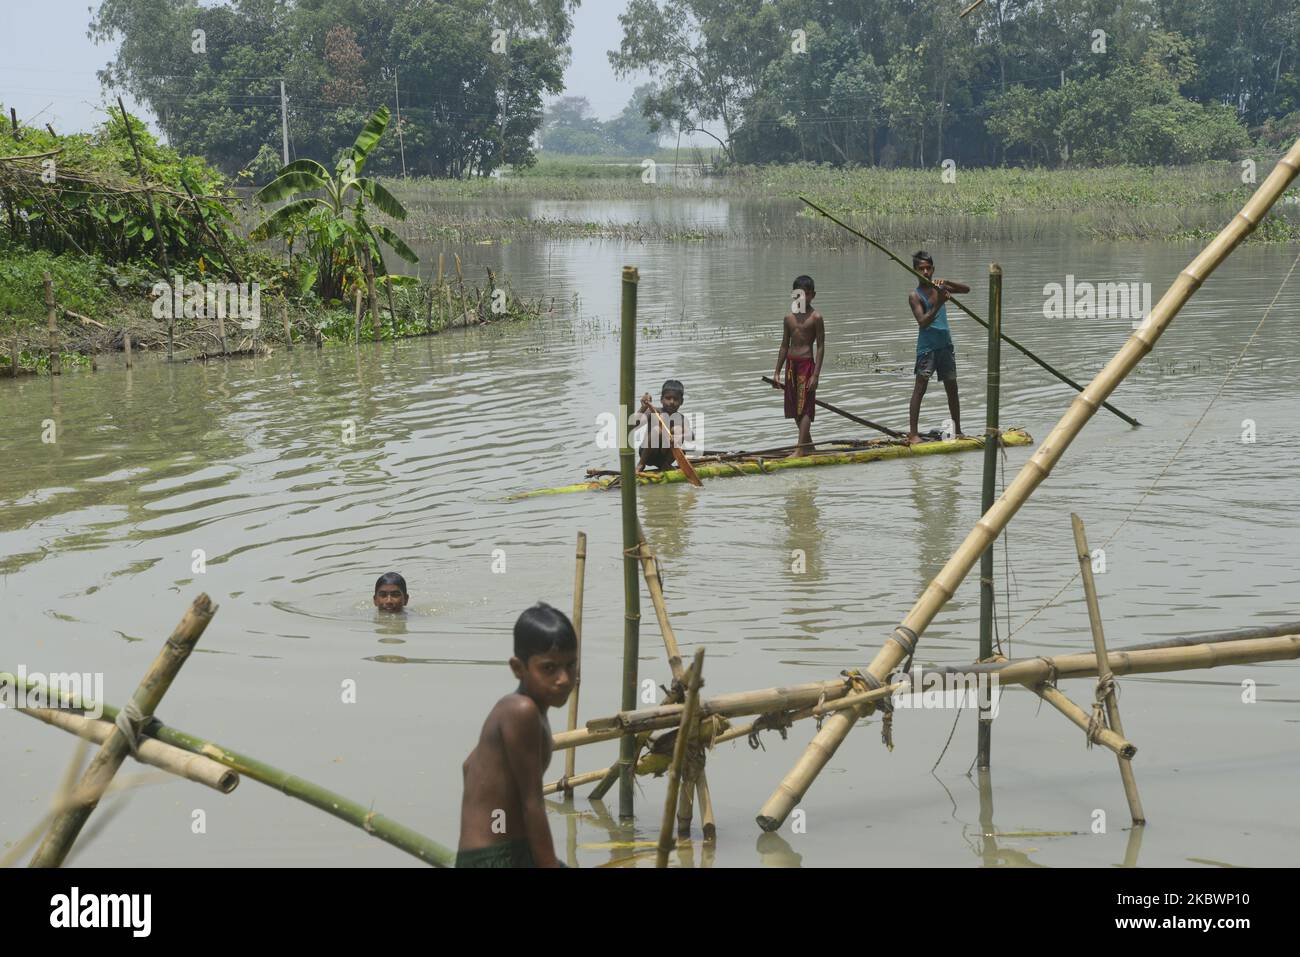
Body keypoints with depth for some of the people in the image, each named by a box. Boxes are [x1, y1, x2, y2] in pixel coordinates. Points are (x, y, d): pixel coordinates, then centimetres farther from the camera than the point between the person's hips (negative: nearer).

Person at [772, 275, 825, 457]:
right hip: (791, 364, 7)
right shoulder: (789, 317, 10)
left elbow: (821, 347, -9)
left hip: (806, 363, -7)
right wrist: (777, 372, 13)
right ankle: (808, 445, 22)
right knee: (795, 408, 11)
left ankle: (801, 449, -11)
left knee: (804, 407, -8)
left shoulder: (816, 317, -7)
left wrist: (815, 375, -15)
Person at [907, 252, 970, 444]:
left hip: (945, 344, 6)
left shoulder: (939, 288, 7)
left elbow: (966, 289, 0)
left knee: (952, 388, 11)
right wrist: (938, 304, -32)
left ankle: (958, 431, 21)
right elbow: (923, 322, -21)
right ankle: (912, 433, -12)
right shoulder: (915, 296, -10)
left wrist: (947, 283, -16)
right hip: (927, 347, -6)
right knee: (920, 389, -10)